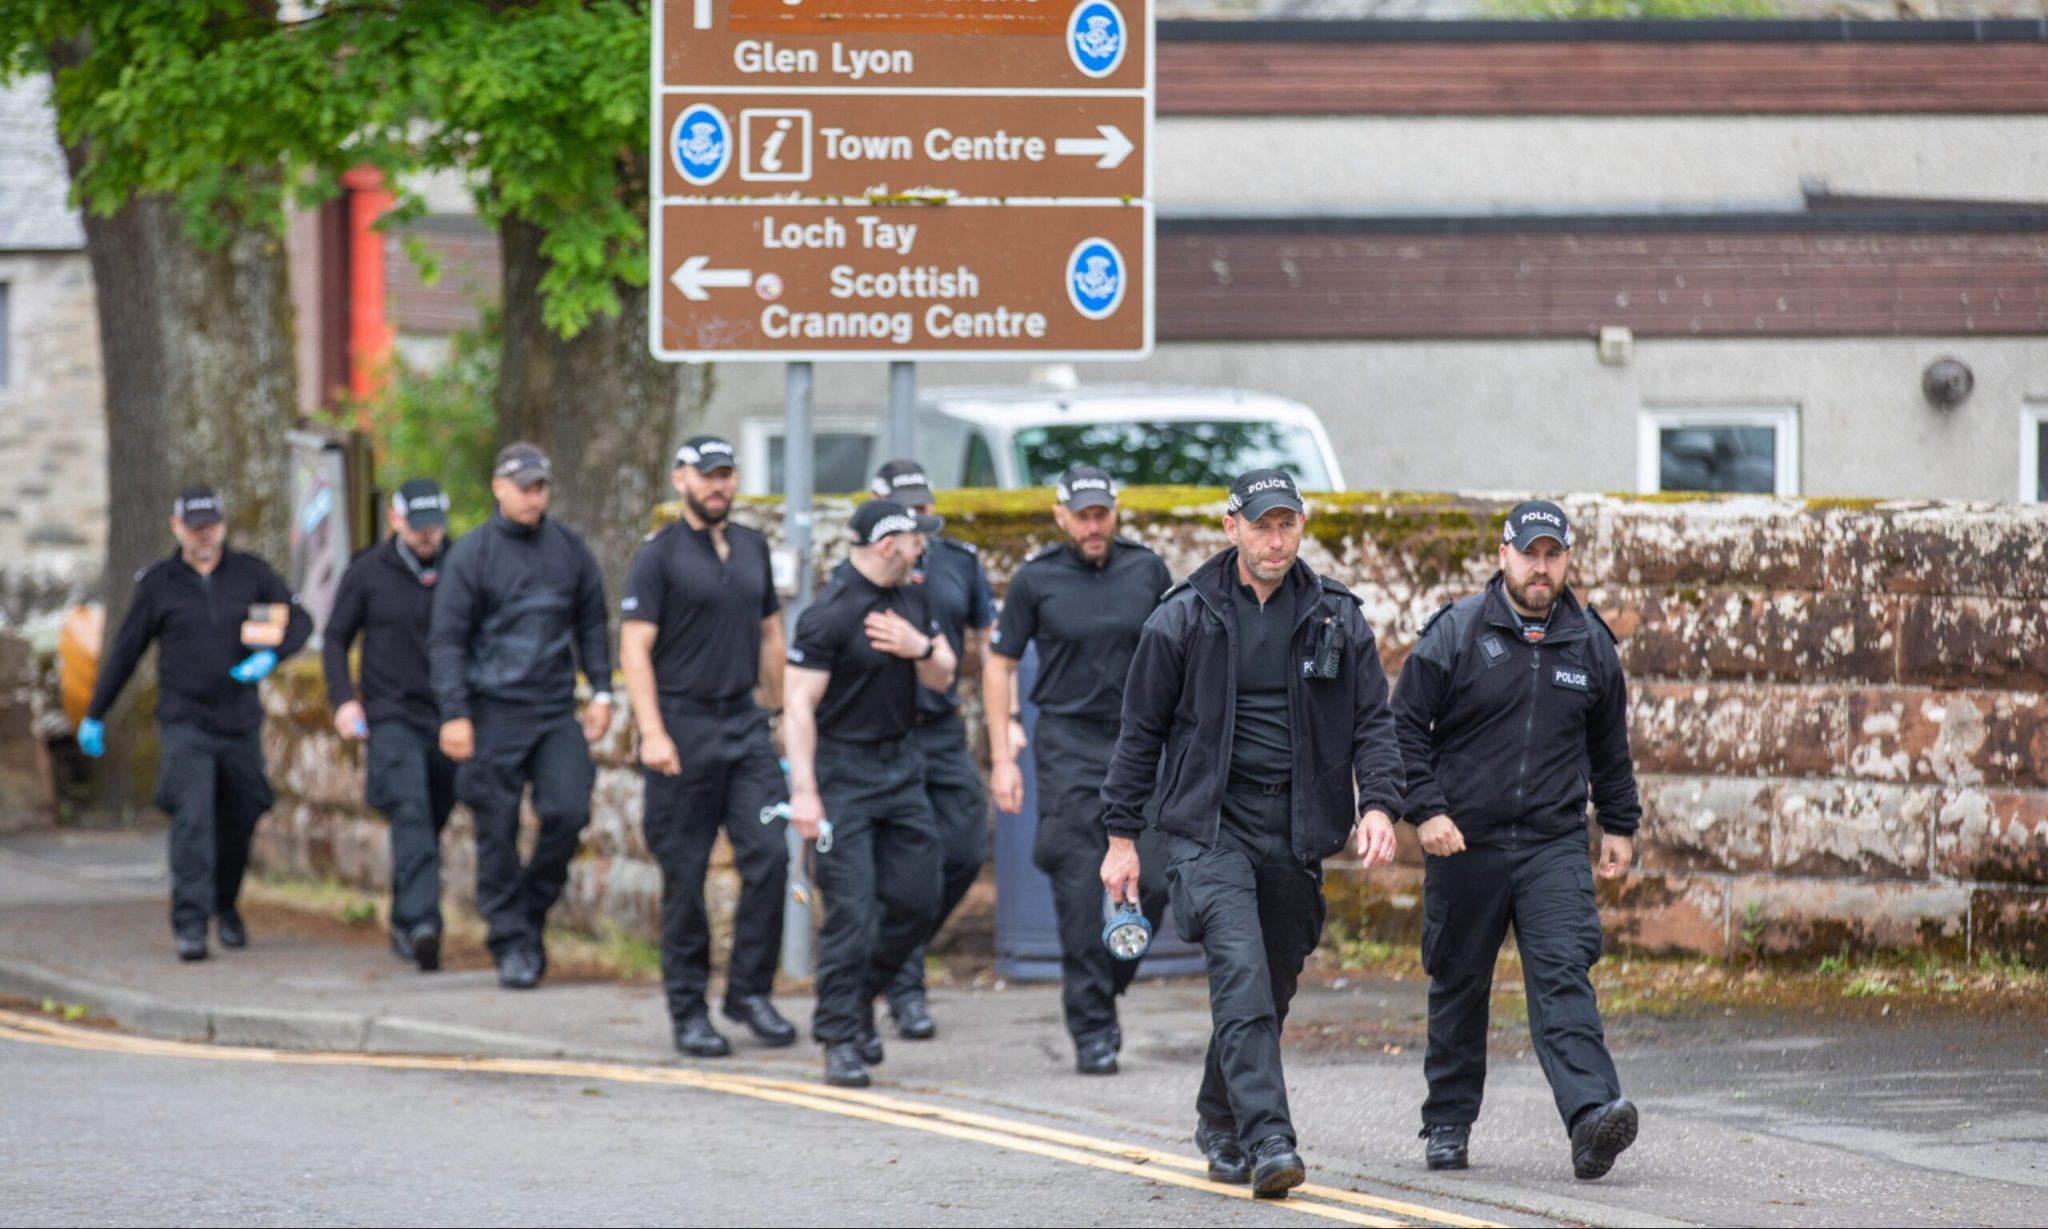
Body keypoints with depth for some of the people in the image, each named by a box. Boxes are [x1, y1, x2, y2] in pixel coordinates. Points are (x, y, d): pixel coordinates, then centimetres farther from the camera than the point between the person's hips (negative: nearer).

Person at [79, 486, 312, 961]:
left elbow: (300, 620, 6)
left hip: (240, 724, 2)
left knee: (238, 823, 10)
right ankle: (189, 924, -20)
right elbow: (124, 652, 8)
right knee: (192, 819, -17)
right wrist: (93, 716, 11)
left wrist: (270, 656, -14)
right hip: (184, 722, -2)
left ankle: (225, 905, 35)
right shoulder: (158, 583, 1)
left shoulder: (249, 573, 5)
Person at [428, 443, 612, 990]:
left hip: (556, 712, 3)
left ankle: (532, 909, 11)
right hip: (494, 713, -3)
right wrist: (453, 714, -10)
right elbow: (446, 640, -2)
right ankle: (511, 943, 6)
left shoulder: (569, 549, 9)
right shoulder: (471, 554, -1)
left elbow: (591, 626, 19)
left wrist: (601, 691, 9)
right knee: (498, 830, -1)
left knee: (568, 811, -11)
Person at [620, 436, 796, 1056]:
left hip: (745, 724, 5)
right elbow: (635, 649, -9)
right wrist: (651, 732, -18)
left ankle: (750, 989, 6)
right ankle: (688, 1011, 7)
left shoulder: (752, 548, 14)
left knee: (769, 856, -7)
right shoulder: (659, 555, -4)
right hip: (684, 725, -5)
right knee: (685, 876, 0)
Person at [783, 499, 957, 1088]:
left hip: (900, 763, 7)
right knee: (851, 907, -10)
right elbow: (799, 704, -17)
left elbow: (943, 677, 15)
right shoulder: (829, 615, -15)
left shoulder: (911, 598, 9)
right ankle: (840, 1039, -5)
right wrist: (803, 791, -22)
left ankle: (858, 998, 25)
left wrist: (920, 648, -9)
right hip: (843, 769, -7)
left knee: (916, 900, 5)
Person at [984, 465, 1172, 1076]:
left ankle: (1105, 990, 20)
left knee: (1151, 886, -3)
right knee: (1081, 892, -7)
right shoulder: (1036, 580, 0)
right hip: (1069, 744, -2)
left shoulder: (1147, 570, 5)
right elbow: (1000, 664, 5)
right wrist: (1002, 757, -1)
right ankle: (1091, 1031, -3)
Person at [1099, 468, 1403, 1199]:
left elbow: (1372, 722, 8)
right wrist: (1122, 837, 3)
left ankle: (1220, 1124, 33)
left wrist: (1378, 804, -10)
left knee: (1272, 988, 11)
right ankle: (1267, 1142, -26)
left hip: (1295, 831, 3)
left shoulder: (1336, 619, 6)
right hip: (1209, 823, -3)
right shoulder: (1185, 619, 1)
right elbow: (1142, 730, 6)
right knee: (1241, 974, -19)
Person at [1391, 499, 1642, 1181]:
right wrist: (1425, 811, -11)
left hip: (1554, 845, 1)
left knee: (1563, 974, -14)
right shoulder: (1456, 633, -3)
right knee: (1459, 984, 10)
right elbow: (1405, 727, -2)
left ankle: (1591, 1114, -27)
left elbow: (1609, 745, 20)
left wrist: (1619, 825, 19)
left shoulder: (1590, 643, 8)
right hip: (1464, 843, -1)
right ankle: (1448, 1123, 23)